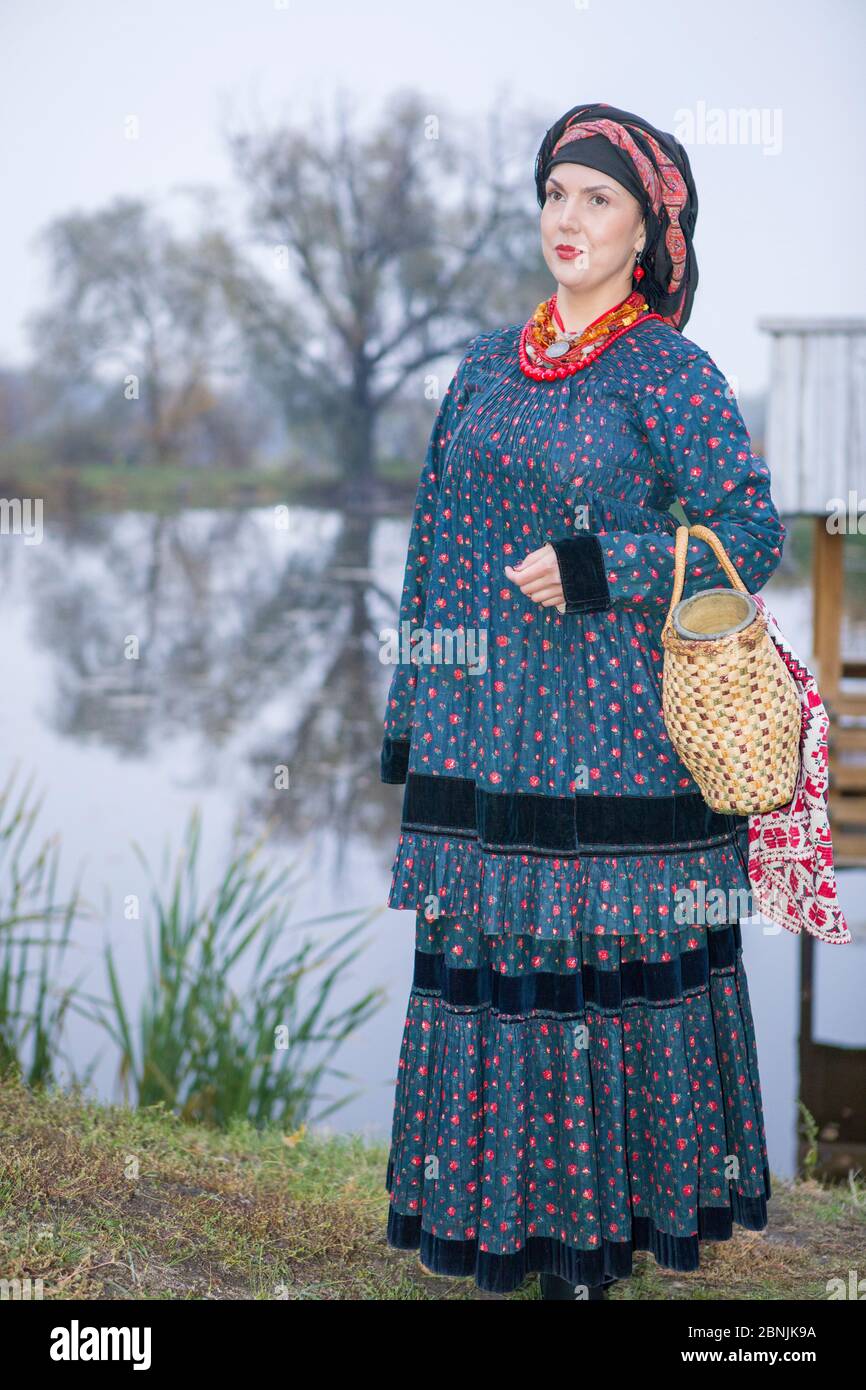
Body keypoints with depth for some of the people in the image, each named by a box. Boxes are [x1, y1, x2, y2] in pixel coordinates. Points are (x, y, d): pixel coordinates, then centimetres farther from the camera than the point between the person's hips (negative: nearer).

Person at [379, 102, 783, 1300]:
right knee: (485, 957, 6)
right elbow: (438, 549, 15)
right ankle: (501, 1214, 19)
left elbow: (752, 536, -8)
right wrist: (413, 720, 12)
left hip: (612, 730, -5)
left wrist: (590, 569, -16)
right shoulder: (487, 369, 13)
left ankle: (601, 1222, 13)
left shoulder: (670, 372, -2)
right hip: (486, 733, 5)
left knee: (605, 957, 0)